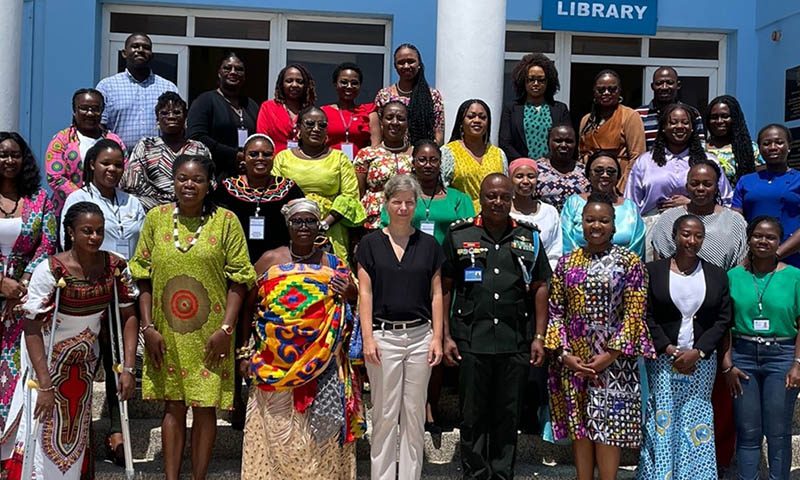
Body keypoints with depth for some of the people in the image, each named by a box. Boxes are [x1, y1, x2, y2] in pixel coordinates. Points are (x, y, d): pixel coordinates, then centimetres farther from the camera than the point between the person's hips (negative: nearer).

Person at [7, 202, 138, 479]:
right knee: (44, 431, -2)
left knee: (77, 433, 15)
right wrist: (45, 385, -28)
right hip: (46, 360, -4)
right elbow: (32, 331, -24)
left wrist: (128, 369, -12)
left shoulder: (115, 266, -13)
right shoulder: (50, 271, -26)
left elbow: (128, 317, -6)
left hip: (83, 362, 4)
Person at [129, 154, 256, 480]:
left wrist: (226, 328, -11)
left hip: (209, 336, -1)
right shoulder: (156, 218, 3)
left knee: (205, 408, 6)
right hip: (166, 334, 2)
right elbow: (144, 276, 4)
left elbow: (238, 279, -4)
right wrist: (148, 327, -3)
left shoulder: (225, 220, -3)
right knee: (173, 405, 9)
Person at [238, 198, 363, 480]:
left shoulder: (334, 265, 8)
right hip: (274, 368, 0)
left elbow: (352, 310, 17)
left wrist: (349, 295, -5)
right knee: (276, 435, 2)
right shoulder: (269, 260, 6)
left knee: (320, 436, 1)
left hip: (322, 369, 1)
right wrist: (244, 353, 5)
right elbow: (248, 307, 10)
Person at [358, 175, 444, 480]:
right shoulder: (371, 243, 2)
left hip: (420, 336, 2)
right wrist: (367, 337, -9)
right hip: (383, 336, -2)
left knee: (415, 414, 8)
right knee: (385, 414, 4)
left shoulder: (428, 245, 7)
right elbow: (365, 293, -1)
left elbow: (436, 294, 7)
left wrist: (437, 337, 0)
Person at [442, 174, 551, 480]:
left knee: (508, 416, 10)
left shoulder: (528, 238, 8)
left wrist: (539, 337, 3)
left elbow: (540, 288, 9)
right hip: (471, 341, -1)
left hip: (516, 343, 1)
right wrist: (446, 336, -1)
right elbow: (445, 289, 4)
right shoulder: (459, 236, 3)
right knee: (473, 416, 6)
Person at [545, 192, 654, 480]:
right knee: (579, 426, 8)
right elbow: (555, 311, 6)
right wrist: (564, 353, -5)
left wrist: (610, 356, -12)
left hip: (613, 360, -3)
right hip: (574, 361, 3)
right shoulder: (567, 262, 8)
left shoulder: (629, 262, -1)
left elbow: (634, 314, -6)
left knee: (608, 426, -3)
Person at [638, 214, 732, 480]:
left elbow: (723, 319, 3)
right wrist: (669, 350, -11)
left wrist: (697, 352, -9)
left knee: (697, 425, 3)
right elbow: (646, 317, -2)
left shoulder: (716, 275, 7)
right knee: (662, 423, -1)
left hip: (702, 361, 2)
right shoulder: (653, 271, 1)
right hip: (663, 359, -2)